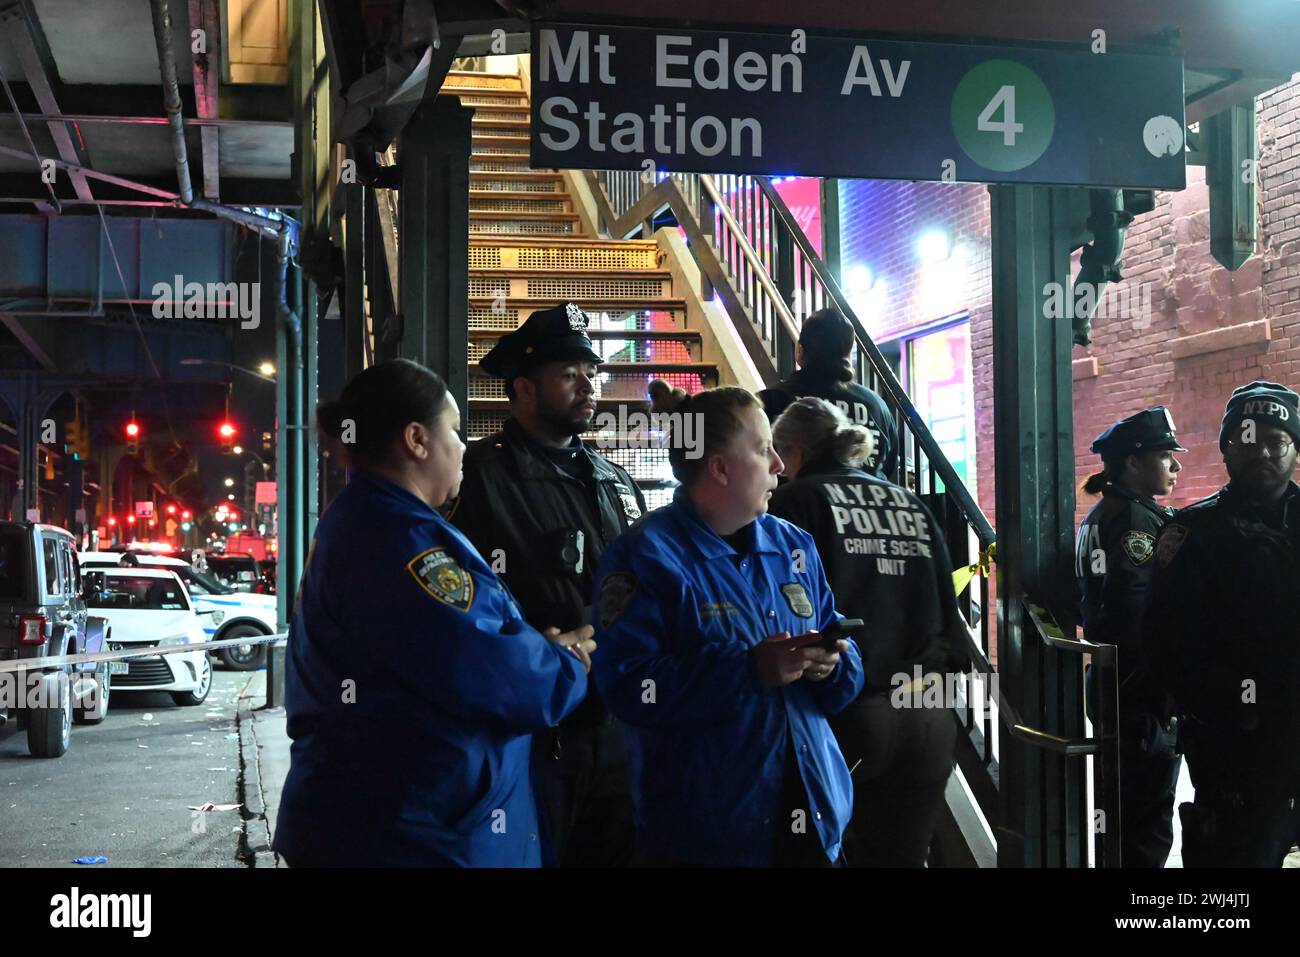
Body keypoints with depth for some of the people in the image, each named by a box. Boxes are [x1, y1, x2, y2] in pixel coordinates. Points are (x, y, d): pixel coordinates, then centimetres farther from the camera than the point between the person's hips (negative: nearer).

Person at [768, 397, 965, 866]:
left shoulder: (797, 501, -1)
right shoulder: (913, 506, 16)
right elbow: (949, 611, 16)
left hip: (843, 709, -5)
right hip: (930, 720, 6)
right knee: (900, 857, 14)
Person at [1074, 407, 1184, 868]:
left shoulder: (1100, 516, 14)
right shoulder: (1141, 519, -16)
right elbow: (1140, 616, -24)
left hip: (1111, 686, 10)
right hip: (1147, 696, -10)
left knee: (1127, 813, 18)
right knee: (1148, 828, -4)